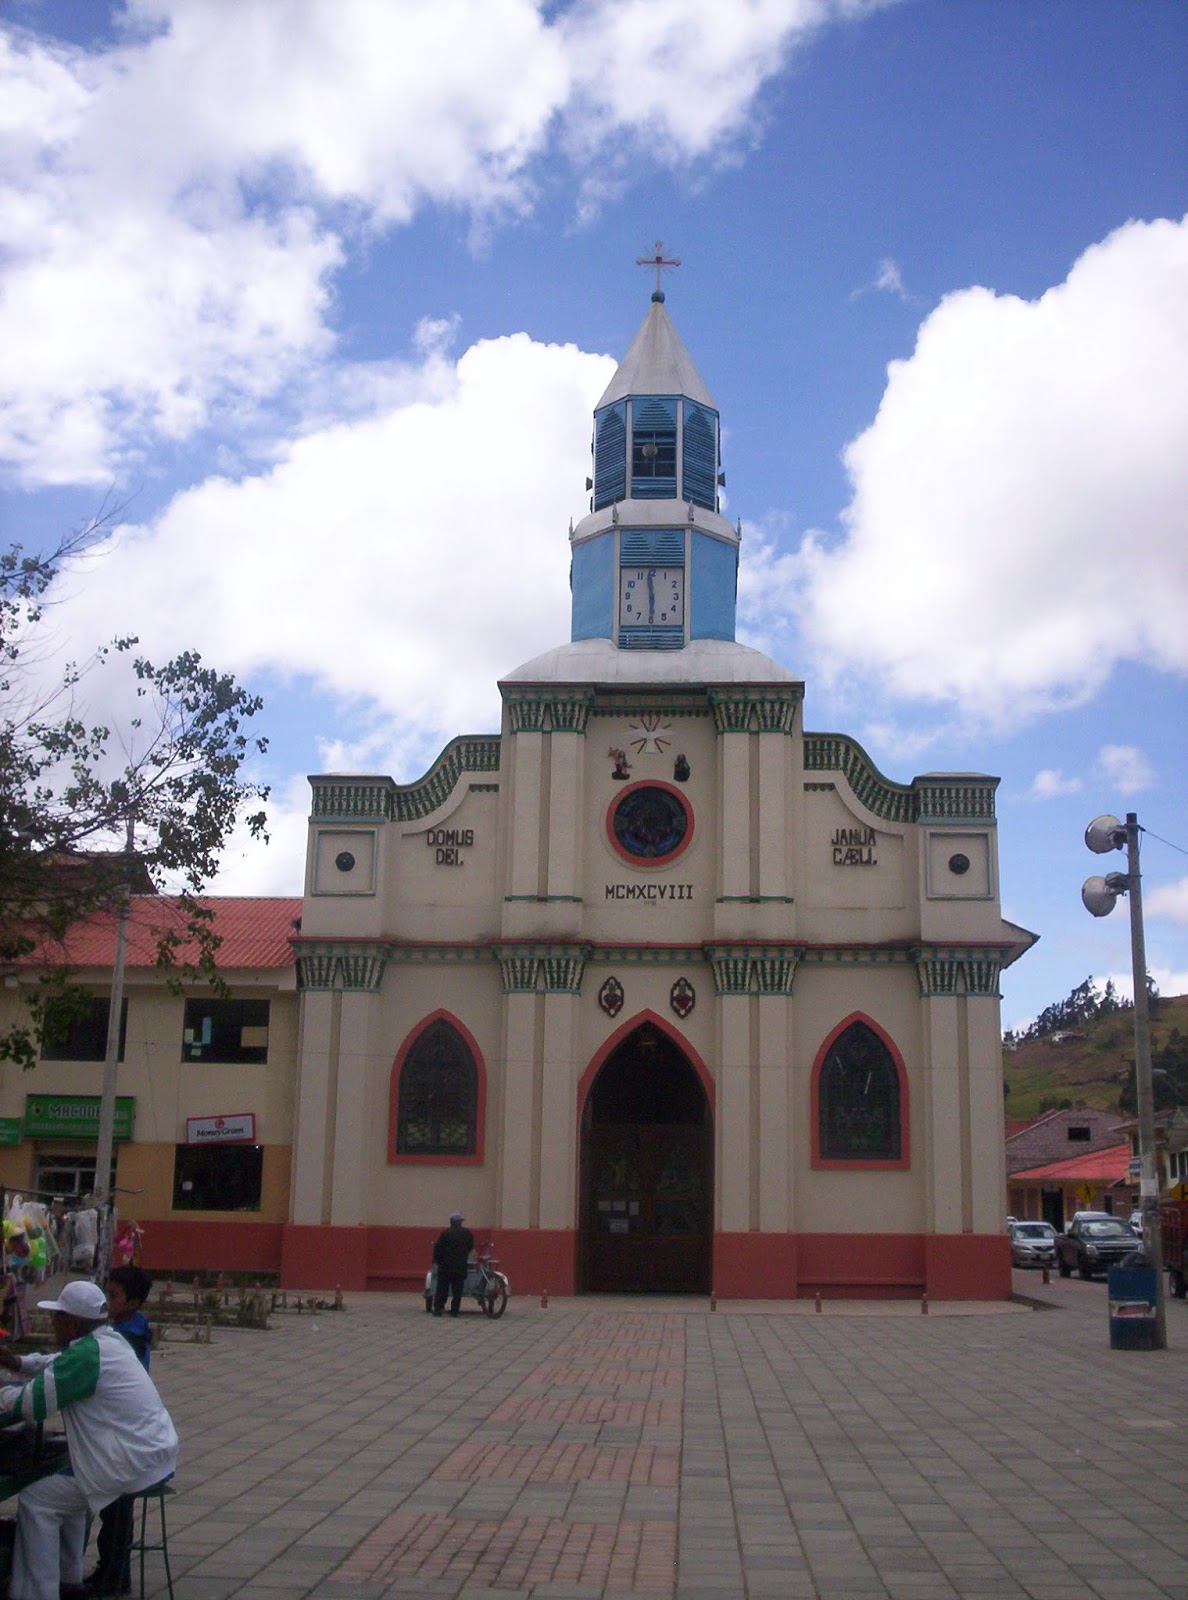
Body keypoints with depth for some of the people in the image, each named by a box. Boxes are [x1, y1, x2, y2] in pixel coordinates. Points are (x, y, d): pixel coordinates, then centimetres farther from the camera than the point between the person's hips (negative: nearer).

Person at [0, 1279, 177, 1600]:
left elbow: (30, 1404, -15)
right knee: (62, 1485, 28)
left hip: (136, 1463, -10)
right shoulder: (111, 1339, 11)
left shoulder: (85, 1354, -18)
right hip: (156, 1450, 10)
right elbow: (59, 1367, 27)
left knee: (35, 1501, -5)